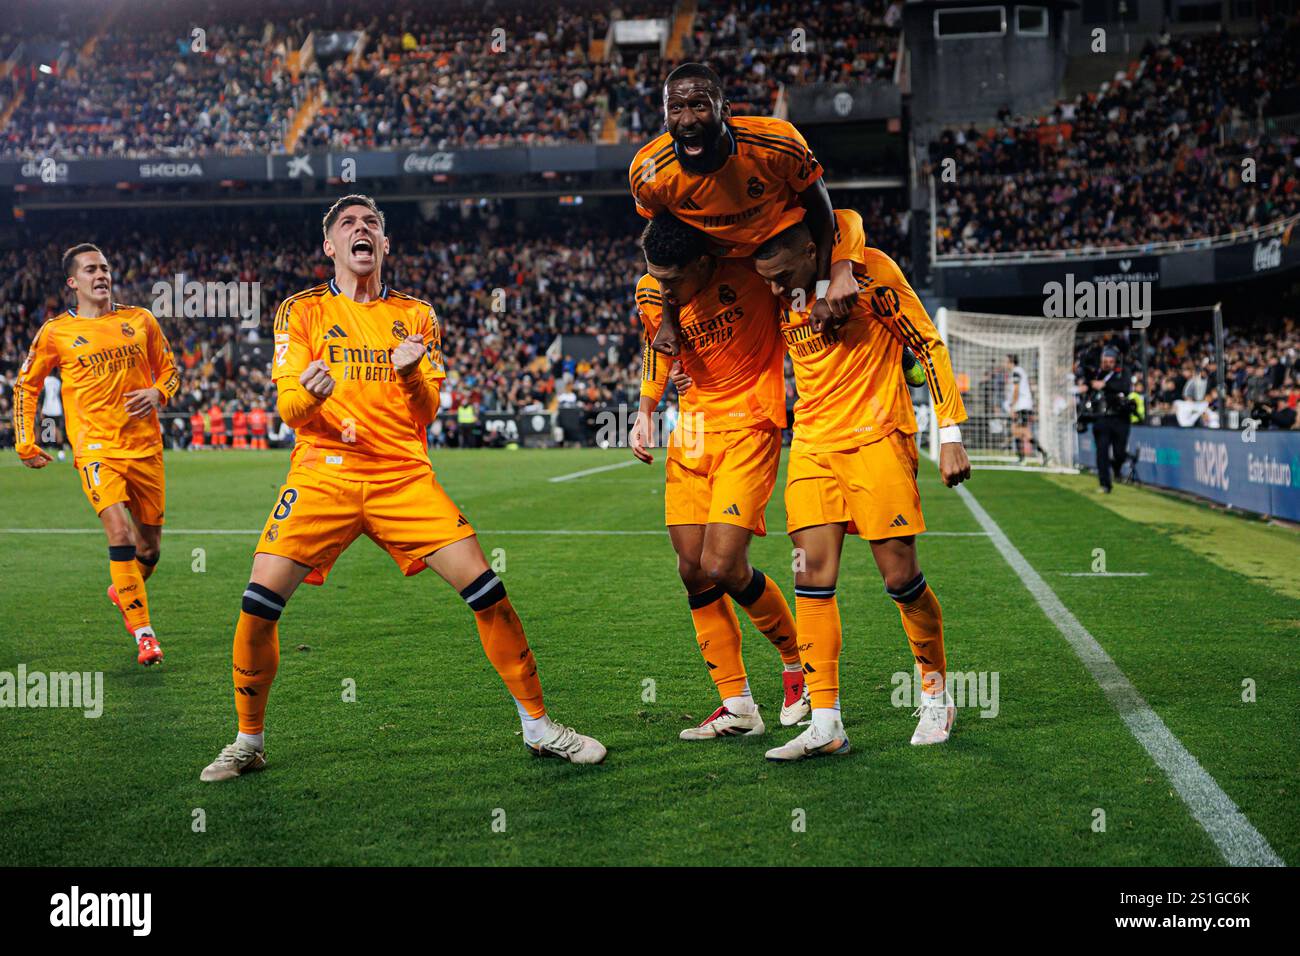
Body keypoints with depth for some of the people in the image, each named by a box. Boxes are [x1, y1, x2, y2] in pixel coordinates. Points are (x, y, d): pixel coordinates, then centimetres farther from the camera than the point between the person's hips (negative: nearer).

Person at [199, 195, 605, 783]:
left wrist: (411, 375, -17)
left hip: (403, 473, 1)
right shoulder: (301, 311, 9)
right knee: (259, 604, -14)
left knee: (486, 589, -11)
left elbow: (425, 414, 6)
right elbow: (286, 408, 0)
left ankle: (538, 727, 4)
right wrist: (309, 393, -24)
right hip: (322, 471, -1)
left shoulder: (416, 315, 13)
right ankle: (248, 743, 9)